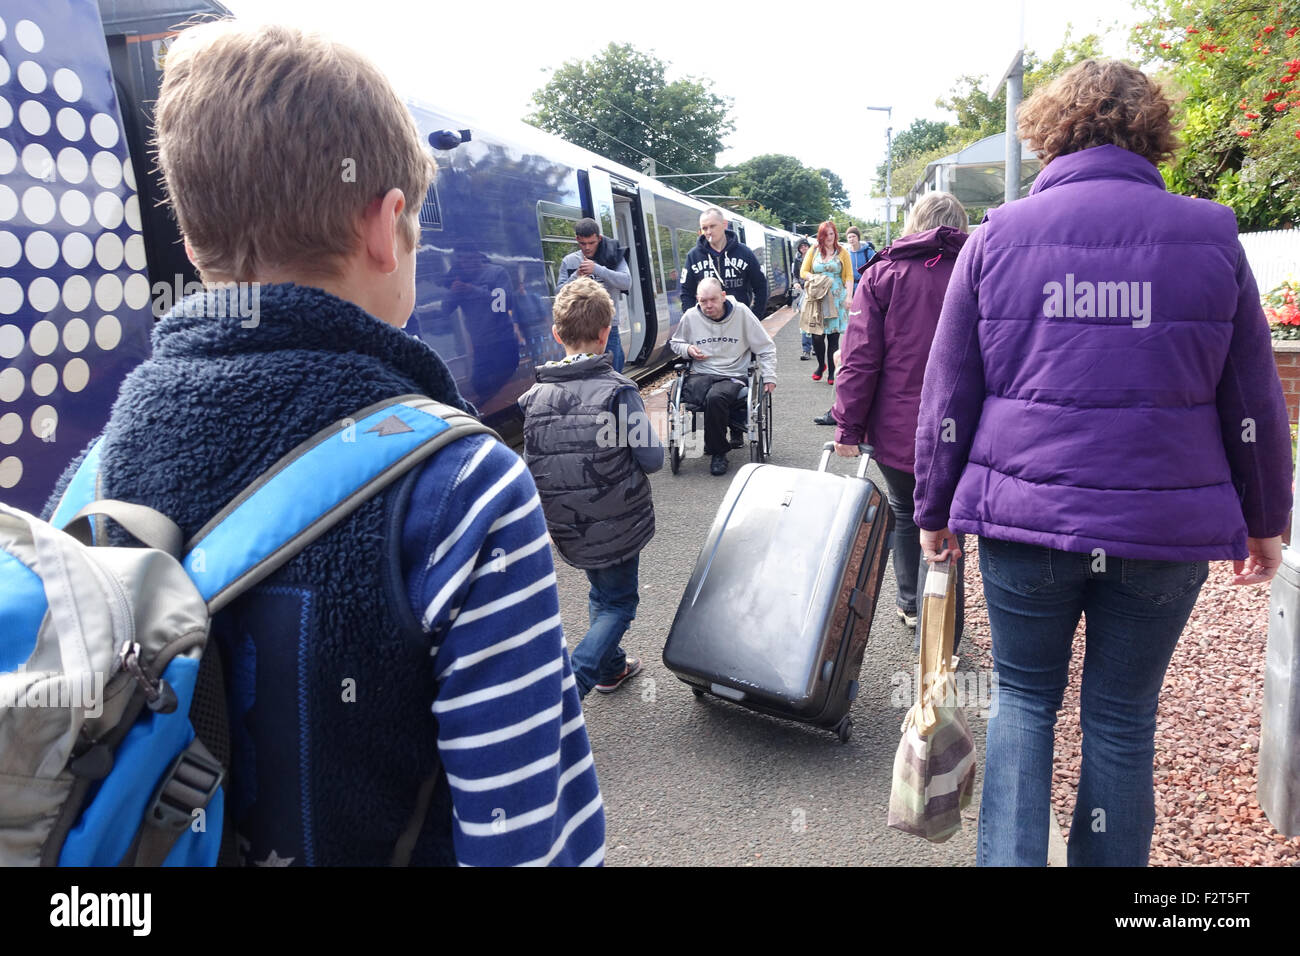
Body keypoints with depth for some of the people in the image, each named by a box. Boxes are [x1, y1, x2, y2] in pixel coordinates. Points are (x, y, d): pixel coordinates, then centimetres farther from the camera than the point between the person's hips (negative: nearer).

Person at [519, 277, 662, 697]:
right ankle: (570, 687, -4)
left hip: (569, 530, 5)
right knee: (618, 602, 11)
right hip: (617, 524, -5)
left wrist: (549, 521, 14)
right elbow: (653, 459, -17)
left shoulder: (535, 395, -5)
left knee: (602, 594, 27)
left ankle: (610, 667, 44)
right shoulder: (617, 390, -18)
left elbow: (532, 468, 1)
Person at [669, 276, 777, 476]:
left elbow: (766, 347, 10)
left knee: (716, 397, -36)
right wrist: (688, 349, 3)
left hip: (733, 376, -1)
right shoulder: (691, 317, 6)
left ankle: (717, 452, -16)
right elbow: (675, 342, 25)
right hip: (700, 375, 1)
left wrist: (769, 376, 3)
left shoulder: (741, 313, 2)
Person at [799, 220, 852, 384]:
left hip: (836, 298, -1)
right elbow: (803, 272, 11)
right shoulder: (813, 251, 11)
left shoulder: (842, 252, 8)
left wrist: (848, 296, -6)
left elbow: (849, 277, 5)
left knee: (833, 337, -3)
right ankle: (821, 365, 18)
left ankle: (831, 372, 5)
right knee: (817, 336, -7)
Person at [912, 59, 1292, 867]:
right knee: (1123, 718, 15)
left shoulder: (997, 237, 0)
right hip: (1168, 527, 1)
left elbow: (947, 398, 1)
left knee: (1025, 697, 17)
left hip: (1025, 517, 0)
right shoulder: (1212, 237, 2)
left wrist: (935, 511, 10)